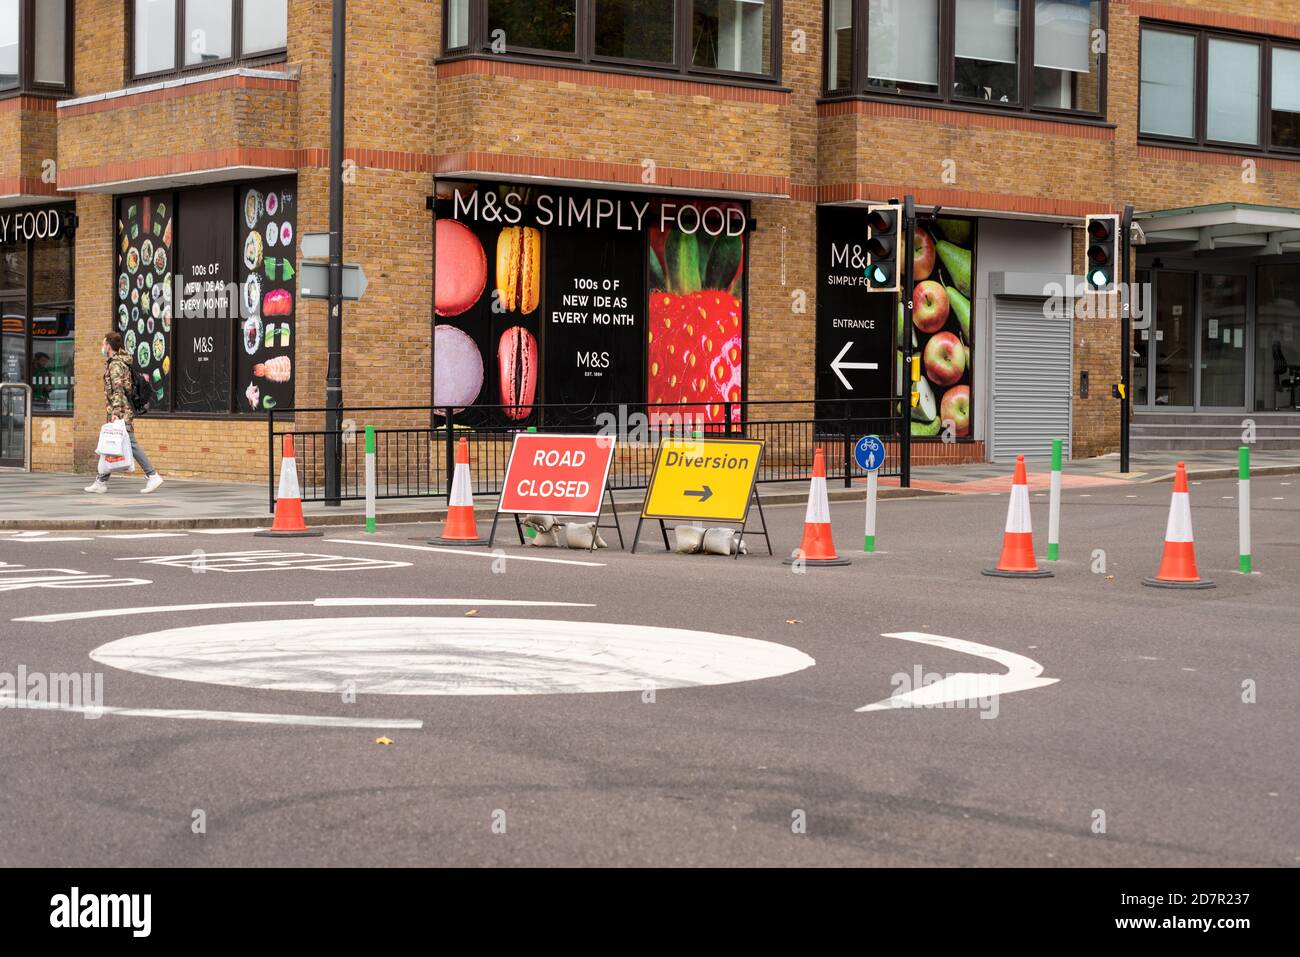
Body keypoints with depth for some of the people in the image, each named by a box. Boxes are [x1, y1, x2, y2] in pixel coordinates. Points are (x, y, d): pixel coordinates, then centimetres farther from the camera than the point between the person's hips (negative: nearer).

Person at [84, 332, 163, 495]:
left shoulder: (115, 365, -12)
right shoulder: (121, 362, 19)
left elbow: (118, 390, -20)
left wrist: (115, 412, -25)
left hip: (121, 411, -10)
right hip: (127, 410, 10)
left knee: (131, 444, -11)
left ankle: (153, 476, -12)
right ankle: (101, 482, 13)